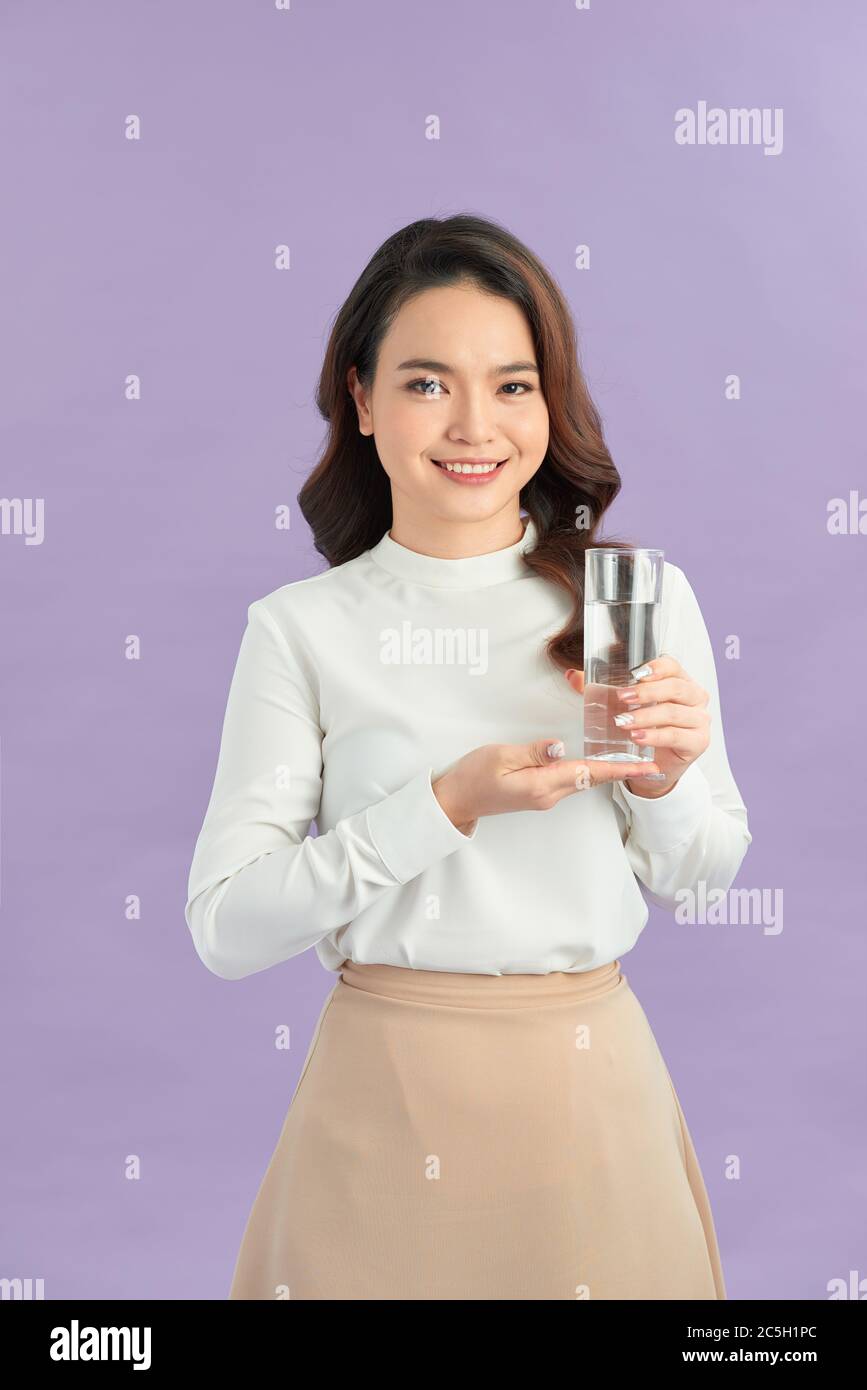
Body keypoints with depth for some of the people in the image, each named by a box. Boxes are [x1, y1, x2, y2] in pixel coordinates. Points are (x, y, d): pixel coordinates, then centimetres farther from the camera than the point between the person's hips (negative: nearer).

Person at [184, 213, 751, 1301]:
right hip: (385, 1093, -1)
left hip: (587, 1086, 2)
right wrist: (450, 804, -20)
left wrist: (666, 781, -15)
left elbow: (698, 877, 7)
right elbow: (224, 926, -10)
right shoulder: (303, 628, -7)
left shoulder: (642, 596, -3)